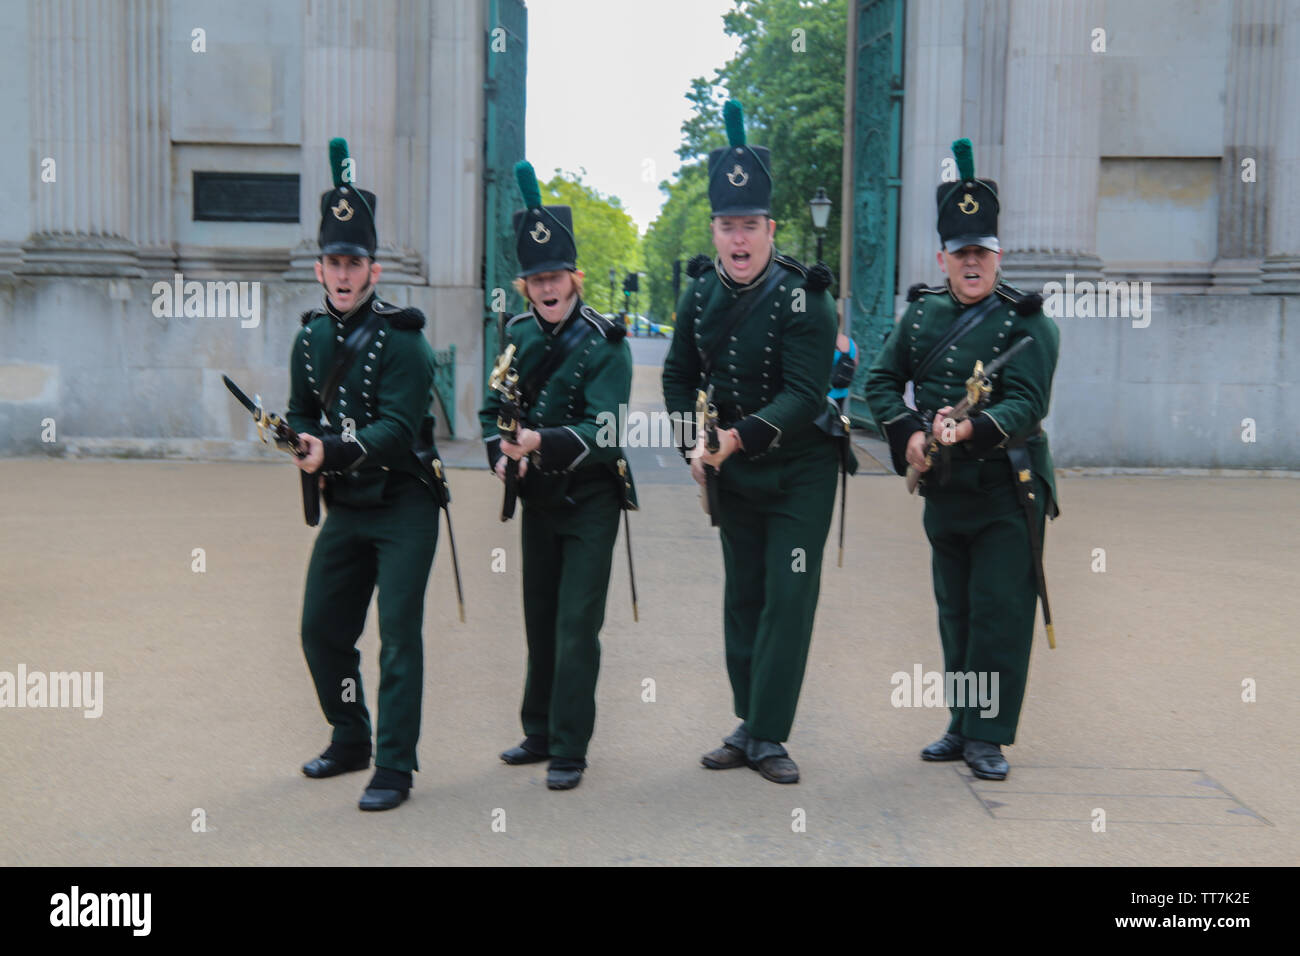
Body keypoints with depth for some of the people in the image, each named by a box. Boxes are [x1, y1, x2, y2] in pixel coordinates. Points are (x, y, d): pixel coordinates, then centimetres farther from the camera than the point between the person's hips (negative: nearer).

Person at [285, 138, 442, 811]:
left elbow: (396, 428, -22)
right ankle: (350, 740, 31)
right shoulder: (311, 336, 6)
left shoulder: (401, 339, -14)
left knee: (398, 633, -5)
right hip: (345, 506, 7)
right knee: (320, 628, 11)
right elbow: (303, 414, 15)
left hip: (403, 505, -7)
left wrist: (331, 450, -34)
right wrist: (294, 444, -7)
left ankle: (394, 768, 4)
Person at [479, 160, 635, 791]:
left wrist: (546, 443, -37)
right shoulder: (517, 334, 3)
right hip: (537, 498, 6)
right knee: (538, 622, 15)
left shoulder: (605, 343, -14)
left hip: (590, 500, -6)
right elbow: (494, 407, 13)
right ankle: (539, 733, 30)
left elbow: (604, 432, -22)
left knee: (576, 627, -4)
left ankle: (569, 750, 7)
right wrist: (501, 455, -6)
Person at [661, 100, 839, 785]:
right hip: (732, 476, 6)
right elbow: (678, 377, 10)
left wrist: (737, 438, -32)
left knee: (788, 599, -5)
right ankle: (748, 726, 24)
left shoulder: (803, 297, -18)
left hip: (799, 472, -5)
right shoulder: (700, 293, -1)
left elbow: (804, 395, -24)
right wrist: (694, 445, -4)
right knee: (742, 597, 12)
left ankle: (768, 736, 4)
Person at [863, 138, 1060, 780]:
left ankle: (987, 736, 6)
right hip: (943, 487, 5)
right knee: (954, 611, 12)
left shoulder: (1027, 323, -6)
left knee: (1000, 611, -3)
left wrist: (973, 428, -33)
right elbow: (880, 380, 11)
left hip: (1008, 490, -5)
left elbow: (1026, 402, -16)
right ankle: (961, 726, 24)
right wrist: (906, 433, -6)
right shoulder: (922, 313, 8)